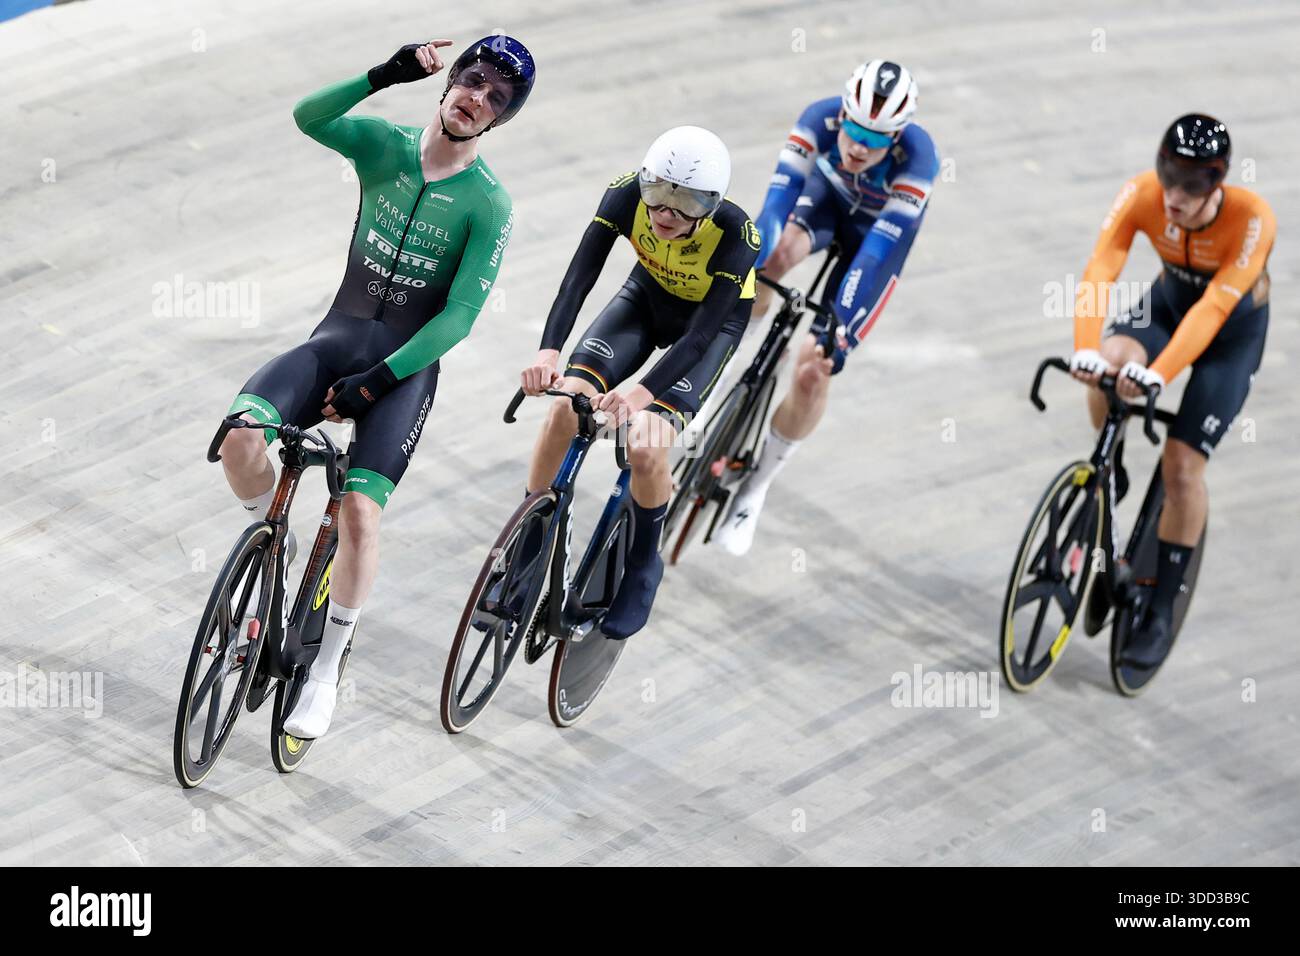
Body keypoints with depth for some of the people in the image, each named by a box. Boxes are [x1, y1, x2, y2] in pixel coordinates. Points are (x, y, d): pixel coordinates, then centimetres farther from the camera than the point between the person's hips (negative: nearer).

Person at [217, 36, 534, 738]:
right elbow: (307, 118, -17)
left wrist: (376, 380, -19)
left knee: (359, 511, -21)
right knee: (240, 435, -27)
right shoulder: (386, 144, 2)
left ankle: (326, 673, -3)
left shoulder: (489, 204, -7)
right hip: (337, 338, 2)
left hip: (405, 366, -2)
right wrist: (386, 74, -28)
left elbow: (460, 314, -13)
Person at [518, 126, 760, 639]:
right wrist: (549, 350, -50)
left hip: (710, 321, -3)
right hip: (647, 295, 3)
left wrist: (643, 393, -50)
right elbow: (579, 275, -34)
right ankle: (524, 537, -3)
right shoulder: (627, 195, -29)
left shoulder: (736, 234, -35)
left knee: (645, 449, -22)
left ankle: (643, 565, 5)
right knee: (566, 402, -20)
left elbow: (703, 331, -37)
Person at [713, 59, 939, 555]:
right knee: (776, 252, -36)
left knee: (815, 373, -12)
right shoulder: (820, 119, -32)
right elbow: (779, 196, -37)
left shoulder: (917, 157, -38)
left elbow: (879, 248, -40)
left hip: (880, 225, -2)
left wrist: (842, 327, -43)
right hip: (827, 197, 2)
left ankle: (757, 484, 8)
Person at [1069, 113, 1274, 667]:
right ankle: (1110, 473, -2)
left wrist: (1160, 373, -54)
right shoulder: (1142, 195, -28)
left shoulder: (1251, 220, -34)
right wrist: (1087, 349, -54)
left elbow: (1215, 306, -42)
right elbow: (1100, 270, -38)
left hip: (1234, 331, -2)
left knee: (1182, 465, -11)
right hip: (1168, 304, 3)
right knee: (1111, 365, -32)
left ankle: (1160, 610, 3)